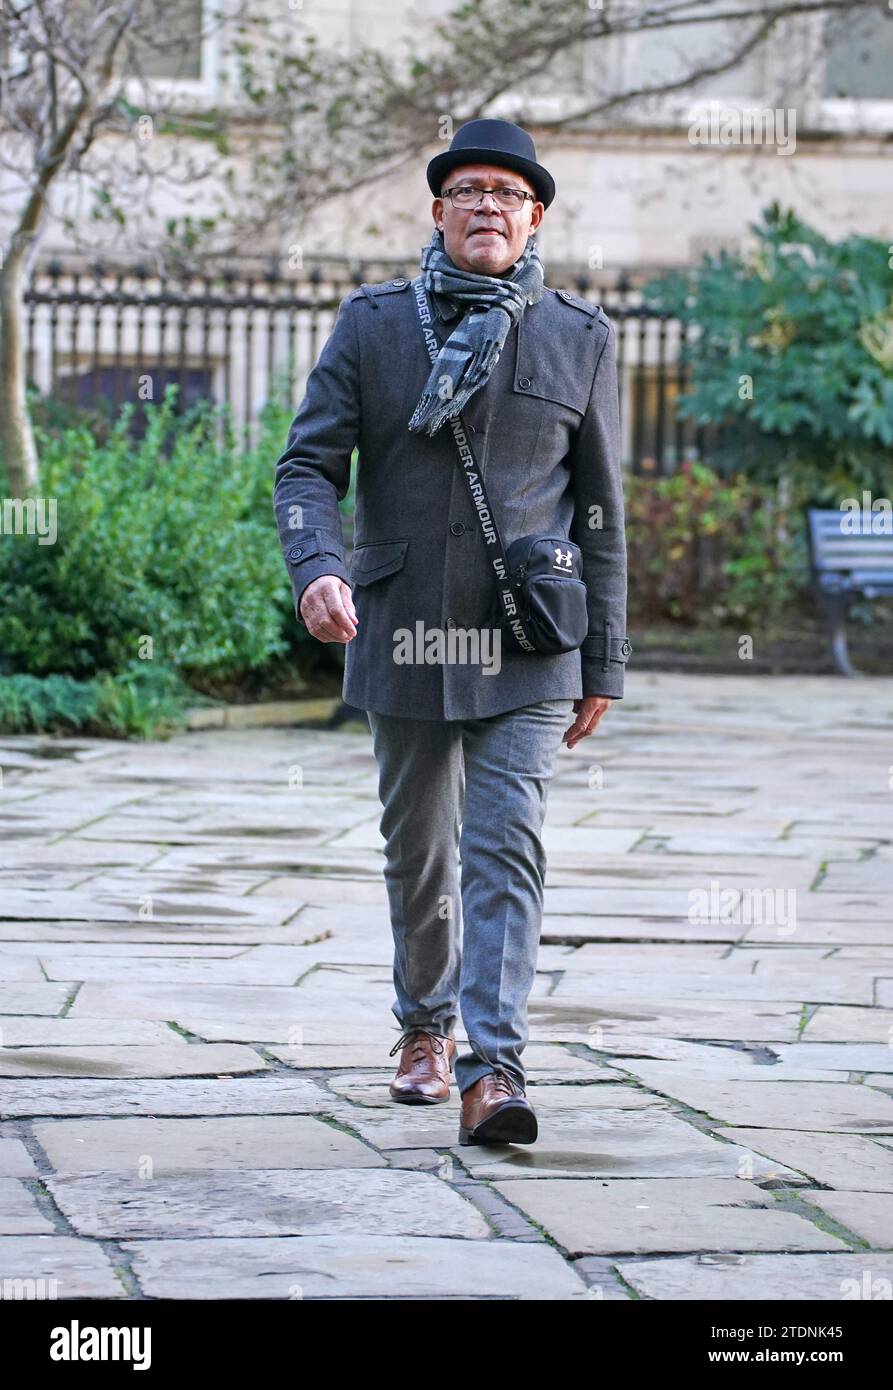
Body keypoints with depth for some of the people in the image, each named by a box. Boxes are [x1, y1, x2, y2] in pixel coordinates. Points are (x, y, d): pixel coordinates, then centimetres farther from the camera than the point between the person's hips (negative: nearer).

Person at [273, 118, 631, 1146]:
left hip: (525, 649, -1)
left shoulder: (579, 340, 4)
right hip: (402, 641, 1)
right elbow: (309, 464, -1)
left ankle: (493, 1070, -20)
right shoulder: (371, 326, 3)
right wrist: (316, 568, -23)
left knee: (506, 849, -14)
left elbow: (599, 513, 8)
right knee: (418, 852, 14)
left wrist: (603, 666, 6)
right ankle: (425, 1027, 36)